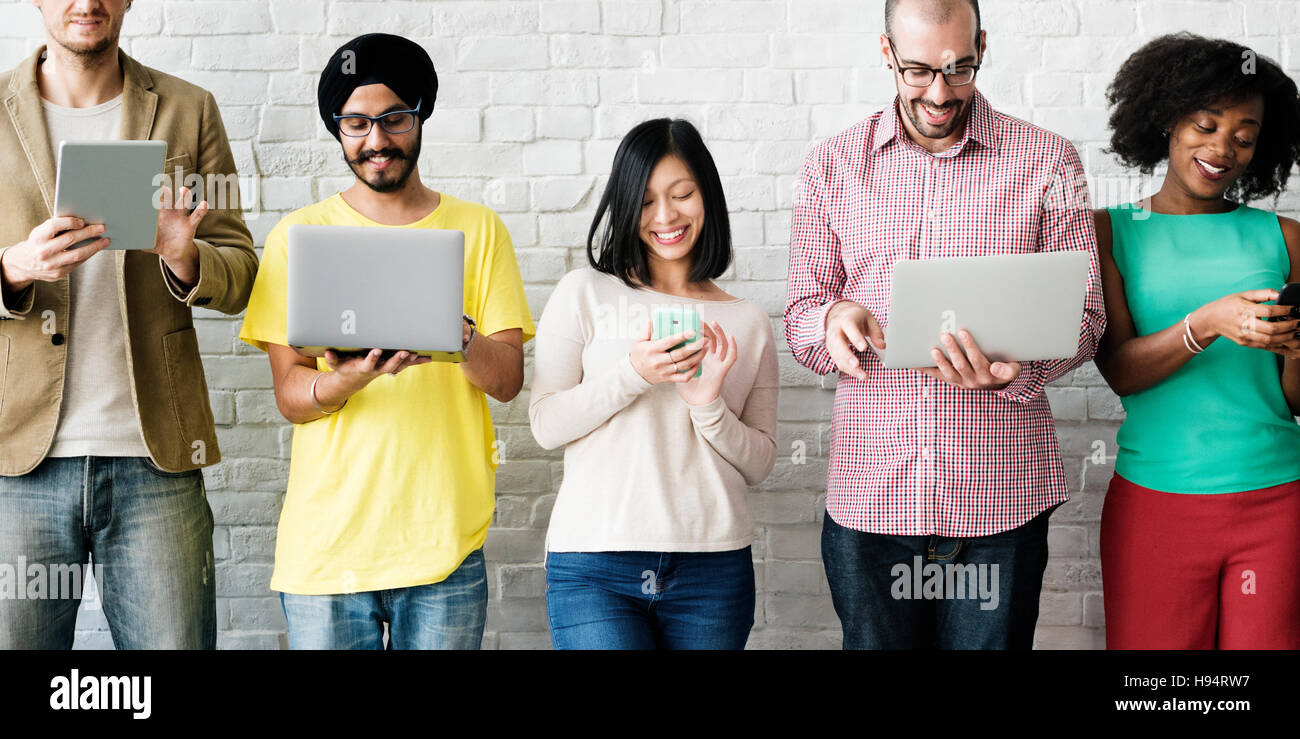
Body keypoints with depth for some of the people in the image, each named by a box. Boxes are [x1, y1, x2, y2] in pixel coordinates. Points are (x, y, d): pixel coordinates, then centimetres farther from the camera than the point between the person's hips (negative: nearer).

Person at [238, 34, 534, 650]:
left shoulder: (478, 229, 7)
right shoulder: (299, 235, 5)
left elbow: (508, 379, 0)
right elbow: (290, 396, -1)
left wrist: (461, 336, -21)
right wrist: (349, 378, -22)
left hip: (446, 537, 0)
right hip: (326, 543, 0)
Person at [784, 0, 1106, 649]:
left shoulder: (1047, 162, 2)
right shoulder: (832, 166, 6)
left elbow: (1083, 316, 1)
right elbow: (800, 318, 8)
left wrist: (1011, 368, -20)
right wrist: (834, 319, -17)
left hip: (1000, 500, -1)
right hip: (869, 496, 1)